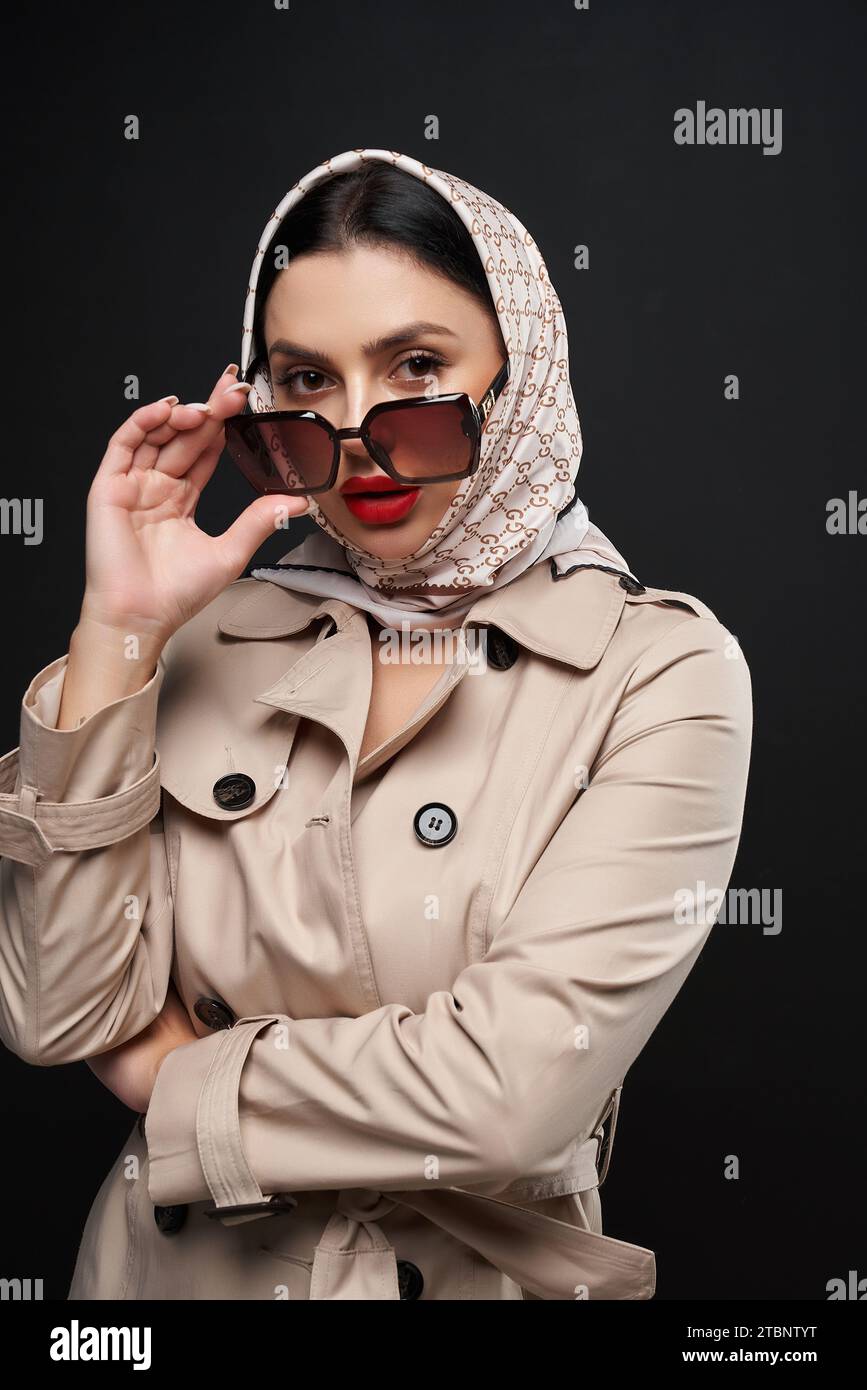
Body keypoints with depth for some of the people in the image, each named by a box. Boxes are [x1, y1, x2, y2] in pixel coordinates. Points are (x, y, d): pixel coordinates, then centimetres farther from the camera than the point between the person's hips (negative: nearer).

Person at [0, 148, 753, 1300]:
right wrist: (118, 631, -17)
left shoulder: (661, 672, -16)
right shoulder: (215, 639, -6)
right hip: (175, 1262, 3)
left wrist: (180, 1077, -12)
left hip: (487, 1267, -2)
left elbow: (510, 1090, -24)